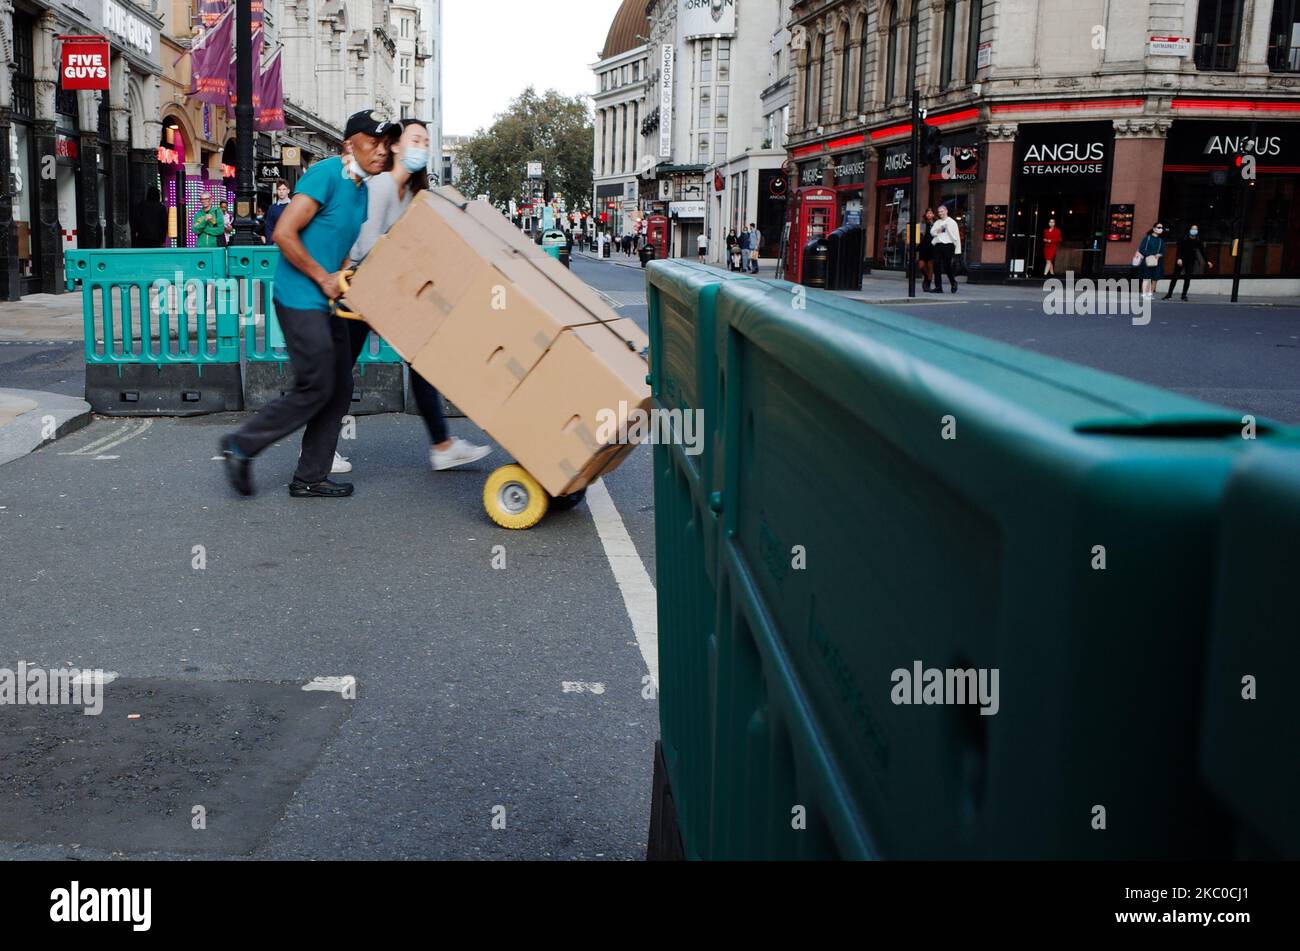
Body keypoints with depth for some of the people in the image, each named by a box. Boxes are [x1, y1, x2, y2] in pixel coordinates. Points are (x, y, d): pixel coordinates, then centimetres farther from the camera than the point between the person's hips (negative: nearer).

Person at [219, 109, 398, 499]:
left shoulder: (363, 189, 14)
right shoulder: (326, 174, -13)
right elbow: (284, 234, -19)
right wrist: (323, 278, -14)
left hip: (328, 302, 9)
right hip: (300, 298, -9)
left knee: (339, 391, 9)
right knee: (315, 389, -8)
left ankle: (311, 478, 17)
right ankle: (240, 445, 8)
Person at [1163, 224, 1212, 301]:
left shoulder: (1198, 241, 1)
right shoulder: (1184, 238, -7)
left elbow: (1202, 251, 3)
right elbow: (1179, 248, -13)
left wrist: (1207, 261, -2)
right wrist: (1179, 258, -24)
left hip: (1190, 261, 2)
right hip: (1181, 260, -2)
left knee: (1187, 278, 1)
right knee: (1175, 277, -3)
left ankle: (1184, 295, 7)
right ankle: (1169, 294, 1)